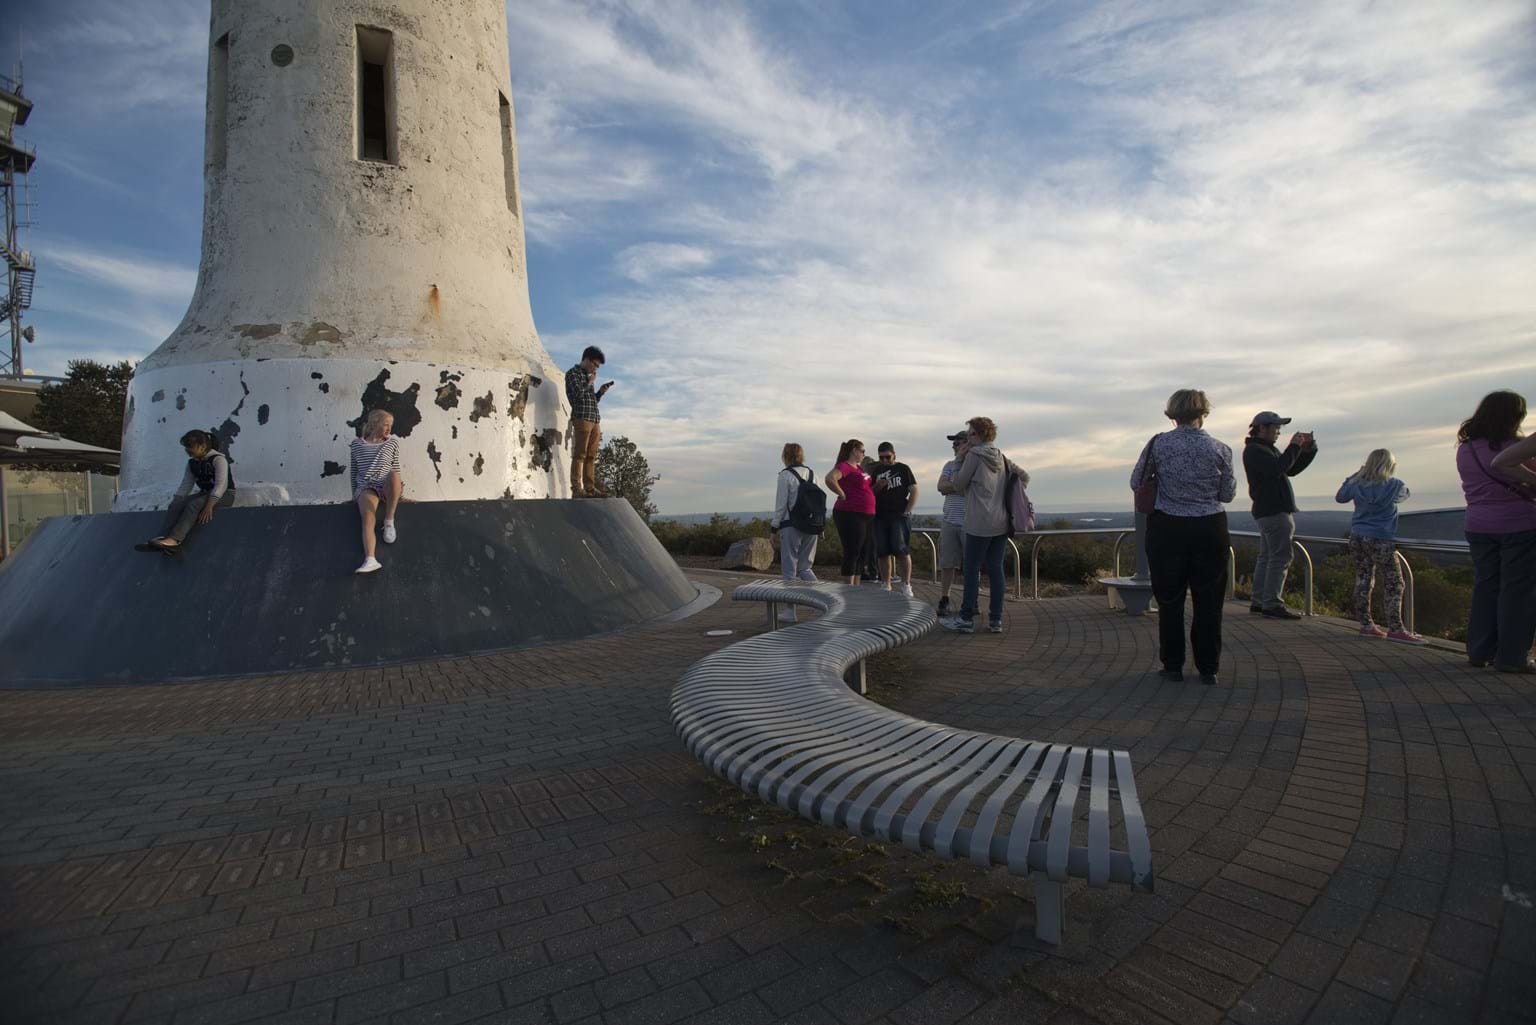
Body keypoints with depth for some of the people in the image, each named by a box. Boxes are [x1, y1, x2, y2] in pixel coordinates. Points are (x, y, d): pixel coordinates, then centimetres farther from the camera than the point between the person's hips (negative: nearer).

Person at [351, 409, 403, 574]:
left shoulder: (392, 442, 13)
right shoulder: (357, 444, 12)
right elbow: (354, 470, 14)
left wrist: (397, 487, -1)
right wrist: (354, 493, 7)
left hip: (386, 485, 0)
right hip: (366, 487, 0)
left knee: (393, 474, -38)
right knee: (368, 518, -30)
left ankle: (389, 521, -23)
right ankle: (370, 560, -50)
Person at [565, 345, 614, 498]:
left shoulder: (588, 376, 26)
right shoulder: (573, 373, 3)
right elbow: (578, 394, -12)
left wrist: (601, 392, 11)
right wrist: (590, 383, 1)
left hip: (595, 420, 8)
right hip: (582, 418, -8)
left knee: (591, 456, 4)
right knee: (580, 454, -12)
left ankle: (590, 488, 5)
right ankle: (577, 489, -15)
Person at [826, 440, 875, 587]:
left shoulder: (859, 468, 17)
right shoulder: (844, 466, -12)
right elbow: (830, 478, -30)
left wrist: (878, 485, 14)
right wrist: (842, 495, -20)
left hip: (865, 515, 9)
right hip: (850, 514, -9)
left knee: (860, 553, 13)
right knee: (851, 552, -7)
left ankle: (856, 587, 21)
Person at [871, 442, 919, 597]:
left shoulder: (903, 468, 5)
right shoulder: (877, 471, 15)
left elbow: (914, 490, 0)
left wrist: (907, 511, -8)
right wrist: (877, 487, -5)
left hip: (900, 515, -4)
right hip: (880, 516, 4)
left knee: (902, 550, -11)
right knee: (883, 552, 4)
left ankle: (906, 585, -4)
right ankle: (885, 585, 12)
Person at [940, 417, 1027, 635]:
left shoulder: (974, 454, -7)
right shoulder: (1002, 457, 14)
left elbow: (958, 485, -4)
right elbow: (1024, 476, 18)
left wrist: (958, 465, 13)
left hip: (980, 523, -7)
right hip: (1002, 523, 7)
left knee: (972, 570, -1)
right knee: (996, 569, 9)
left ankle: (966, 619, 4)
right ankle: (996, 620, 11)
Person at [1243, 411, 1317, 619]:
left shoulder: (1267, 449, 22)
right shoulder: (1254, 450, -10)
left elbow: (1291, 469, 22)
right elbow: (1277, 469, -25)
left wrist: (1308, 449, 10)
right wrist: (1294, 447, -15)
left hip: (1270, 511, 11)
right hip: (1274, 511, -11)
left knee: (1267, 557, 11)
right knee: (1280, 558, -11)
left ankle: (1259, 601, 14)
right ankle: (1272, 604, -10)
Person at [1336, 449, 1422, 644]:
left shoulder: (1357, 484, 1)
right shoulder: (1394, 485, -8)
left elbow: (1339, 497, 18)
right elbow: (1405, 493, 15)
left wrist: (1354, 476, 20)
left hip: (1357, 539, 5)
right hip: (1381, 540, -5)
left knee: (1363, 581, 9)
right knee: (1393, 584, -1)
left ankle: (1366, 625, 12)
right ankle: (1395, 629, -4)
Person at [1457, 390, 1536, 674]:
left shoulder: (1464, 449, 5)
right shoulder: (1513, 447, -12)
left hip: (1479, 527, 5)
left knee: (1485, 587, 11)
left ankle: (1480, 651, 13)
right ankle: (1511, 657, 1)